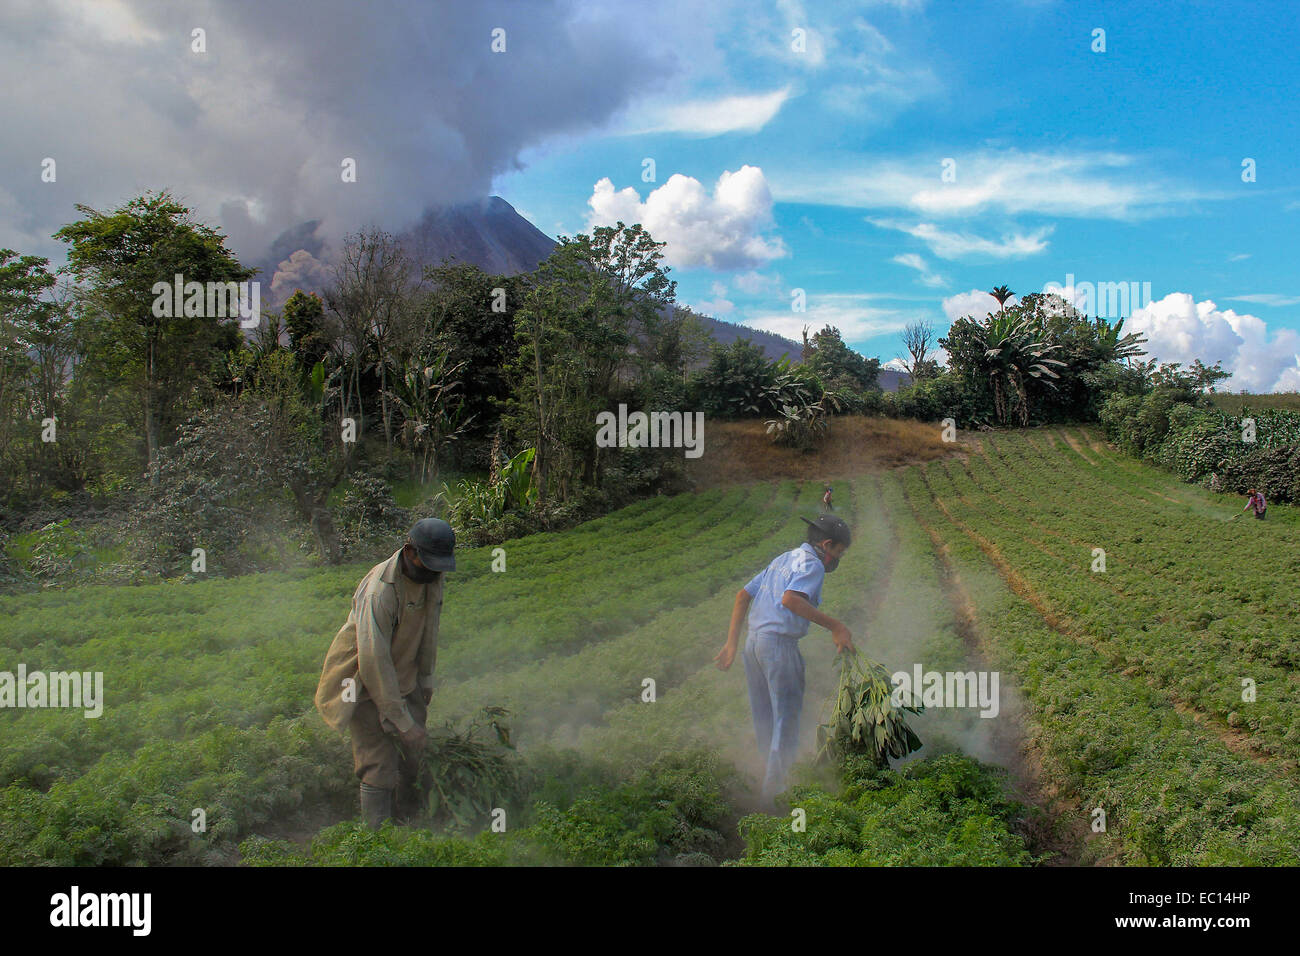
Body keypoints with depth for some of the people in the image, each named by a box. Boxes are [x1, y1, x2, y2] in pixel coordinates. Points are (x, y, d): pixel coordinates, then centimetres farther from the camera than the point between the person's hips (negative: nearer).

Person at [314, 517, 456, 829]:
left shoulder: (432, 577, -8)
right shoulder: (379, 590, -33)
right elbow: (373, 660, -32)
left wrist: (426, 677, 15)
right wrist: (401, 719, -28)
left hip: (403, 676, 7)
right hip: (365, 683, -7)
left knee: (415, 749, 14)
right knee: (380, 765, -9)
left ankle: (408, 819, 35)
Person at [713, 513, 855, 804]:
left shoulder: (783, 560, 20)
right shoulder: (812, 564, -7)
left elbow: (742, 596, 18)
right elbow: (790, 599, -27)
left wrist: (732, 643, 16)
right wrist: (835, 626, -24)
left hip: (754, 641, 9)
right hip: (780, 642, -9)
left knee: (763, 716, 18)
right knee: (787, 715, 3)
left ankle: (770, 777, 32)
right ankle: (775, 786, 8)